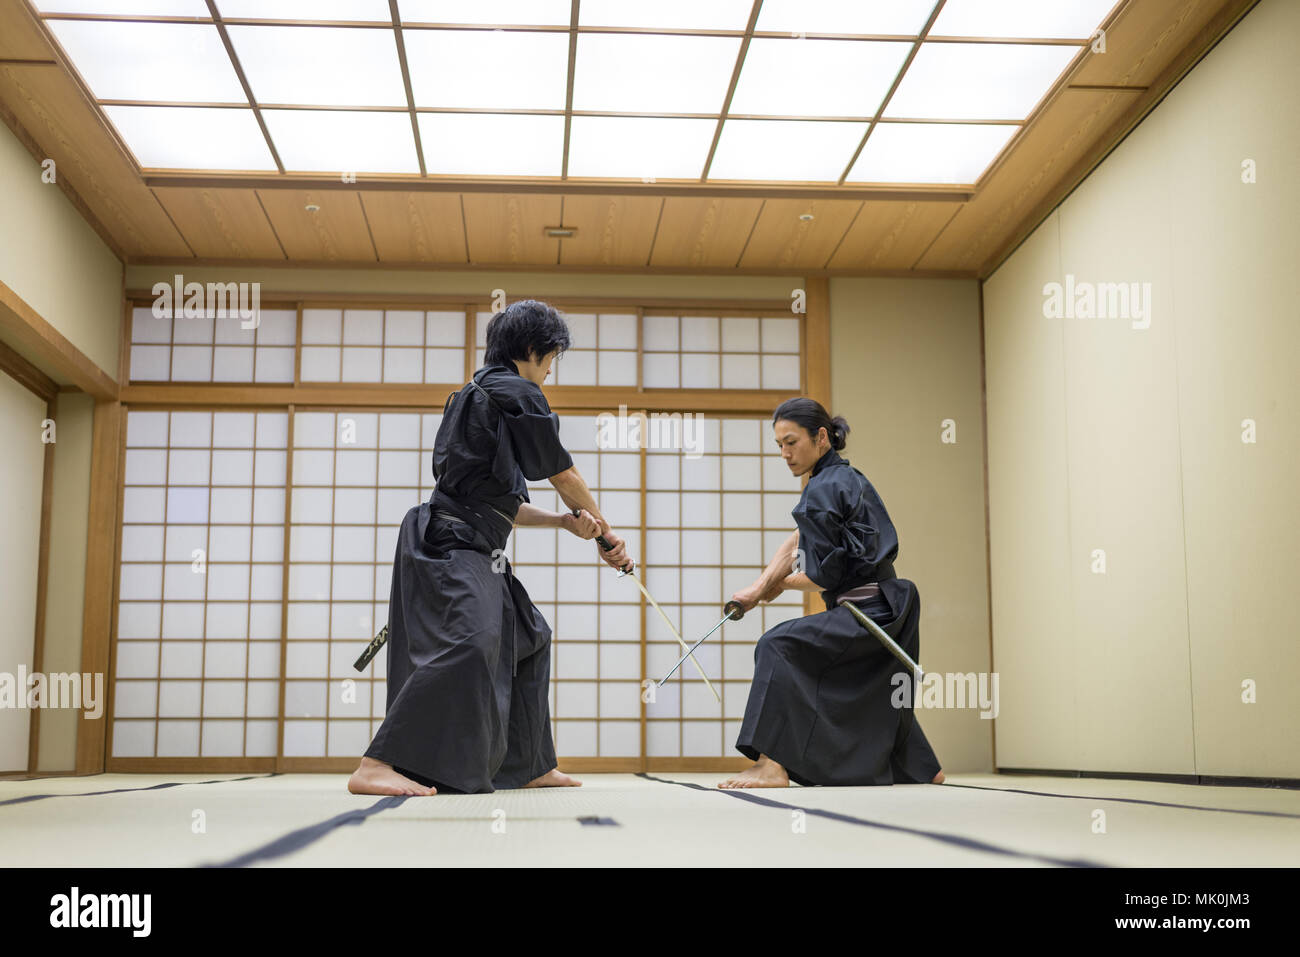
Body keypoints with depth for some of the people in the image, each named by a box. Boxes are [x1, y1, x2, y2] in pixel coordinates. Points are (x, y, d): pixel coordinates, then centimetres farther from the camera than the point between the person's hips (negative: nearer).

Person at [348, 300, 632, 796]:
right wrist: (609, 537, 12)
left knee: (526, 637, 20)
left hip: (475, 550, 11)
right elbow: (565, 476, -1)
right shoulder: (515, 394, -8)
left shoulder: (479, 395, 22)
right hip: (453, 546, -11)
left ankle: (531, 766, 29)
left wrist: (563, 521, 8)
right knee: (467, 643, -26)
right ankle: (375, 768, -30)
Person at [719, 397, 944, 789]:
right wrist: (759, 588, 3)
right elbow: (797, 541, 12)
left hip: (866, 617, -10)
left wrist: (781, 583, 2)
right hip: (888, 611, 10)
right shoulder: (846, 478, 14)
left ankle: (773, 764, -22)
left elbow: (822, 577, -17)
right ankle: (921, 770, 48)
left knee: (777, 646, -16)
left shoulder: (824, 490, -16)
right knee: (871, 697, 30)